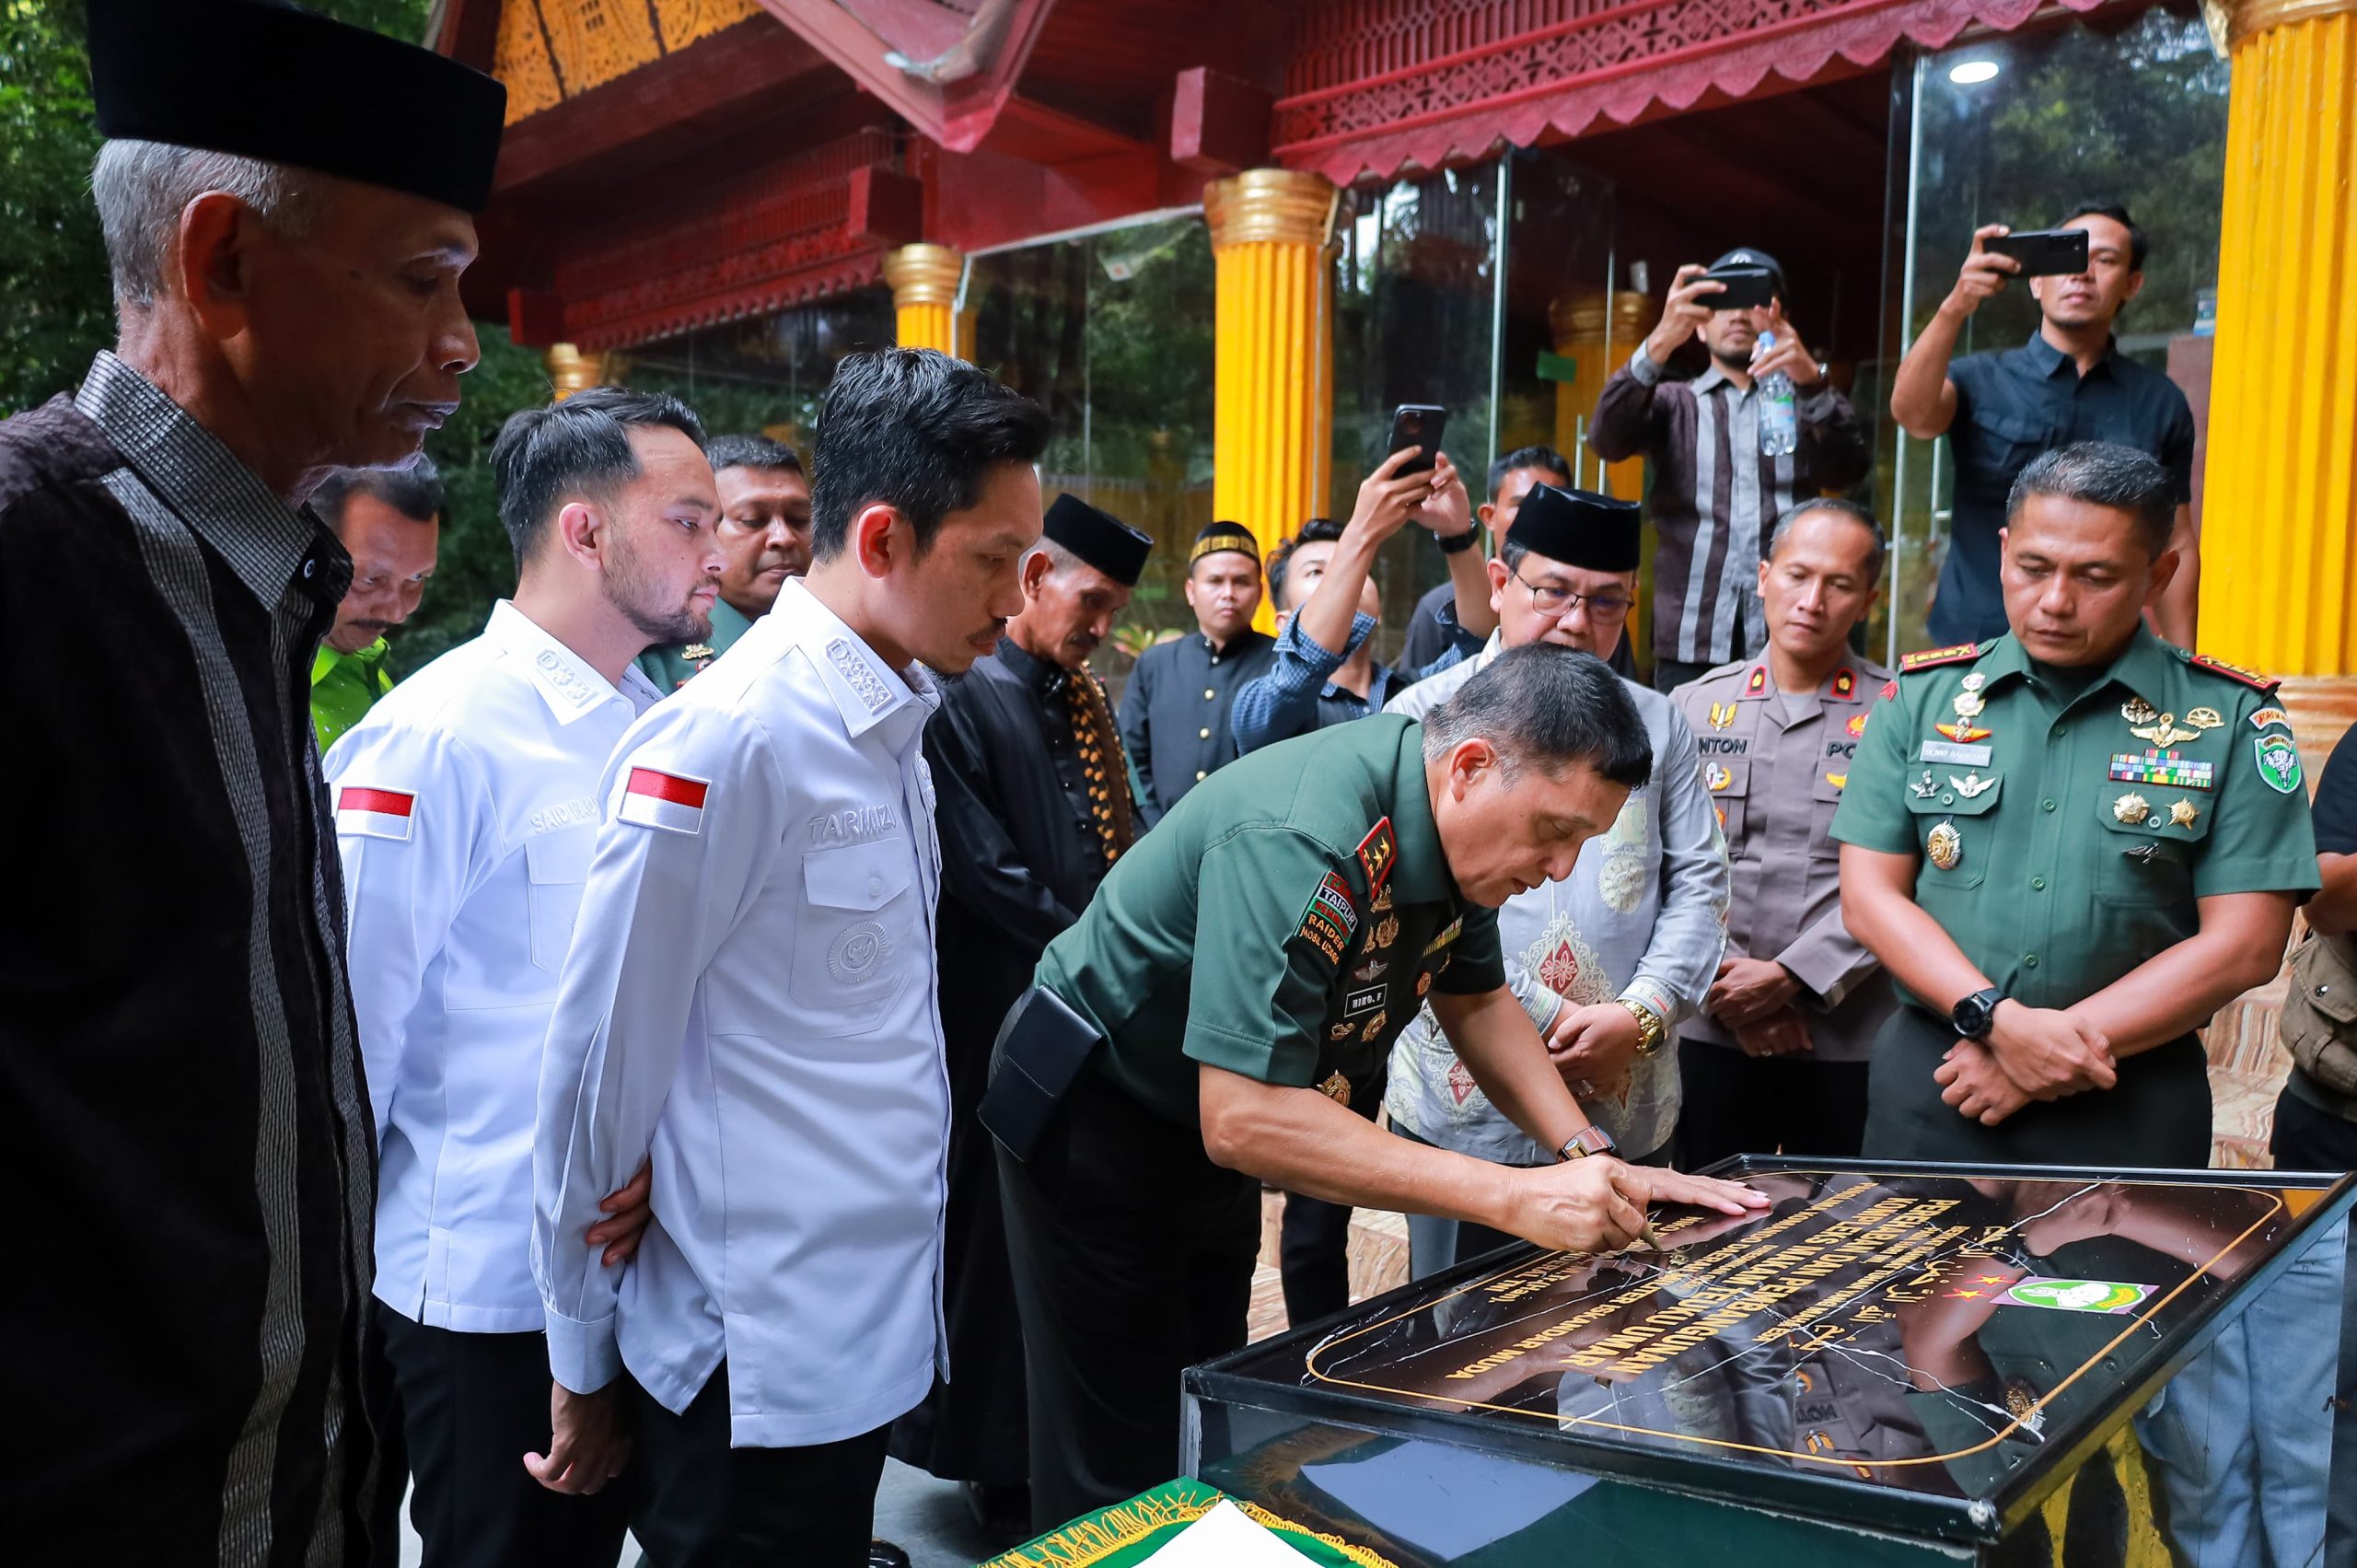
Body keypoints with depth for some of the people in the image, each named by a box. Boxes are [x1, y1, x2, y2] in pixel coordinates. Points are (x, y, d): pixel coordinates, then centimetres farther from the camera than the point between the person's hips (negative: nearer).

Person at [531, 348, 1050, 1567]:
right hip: (752, 1369, -7)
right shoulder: (728, 738, -19)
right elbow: (600, 1068, -13)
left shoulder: (891, 725, 7)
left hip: (870, 1334, 8)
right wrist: (584, 1367, -3)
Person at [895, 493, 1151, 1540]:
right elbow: (983, 868, -18)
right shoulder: (963, 697, -11)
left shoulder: (1082, 697, 13)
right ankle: (995, 1463, 20)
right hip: (1002, 1013, -7)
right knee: (999, 1228, 4)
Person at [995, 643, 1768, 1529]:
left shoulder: (1453, 825, -8)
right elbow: (1242, 1119, -39)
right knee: (1126, 1470, 1)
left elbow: (1477, 1000, 7)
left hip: (1212, 1147, 8)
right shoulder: (1302, 843, -36)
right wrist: (1518, 1199, -38)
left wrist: (1592, 1158, -7)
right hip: (1100, 1128, -8)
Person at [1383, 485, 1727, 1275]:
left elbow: (1698, 884, 8)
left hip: (1630, 1115, 4)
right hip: (1467, 1112, -3)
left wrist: (1639, 1016, -8)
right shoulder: (1424, 716, -2)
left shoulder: (1656, 724, 12)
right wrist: (1550, 1022, -12)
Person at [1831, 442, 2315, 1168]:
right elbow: (1870, 897, -2)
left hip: (2128, 1108, -1)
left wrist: (2070, 1043, -13)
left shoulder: (2230, 720, -1)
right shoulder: (1922, 697, 3)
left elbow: (2244, 945, -5)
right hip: (1931, 1088, 1)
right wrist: (2001, 1020, -15)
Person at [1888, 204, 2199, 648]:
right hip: (1976, 644, -1)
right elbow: (1911, 412, -19)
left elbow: (2175, 545, 10)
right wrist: (1955, 307, -31)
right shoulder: (1980, 380, 3)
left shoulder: (2159, 403, 8)